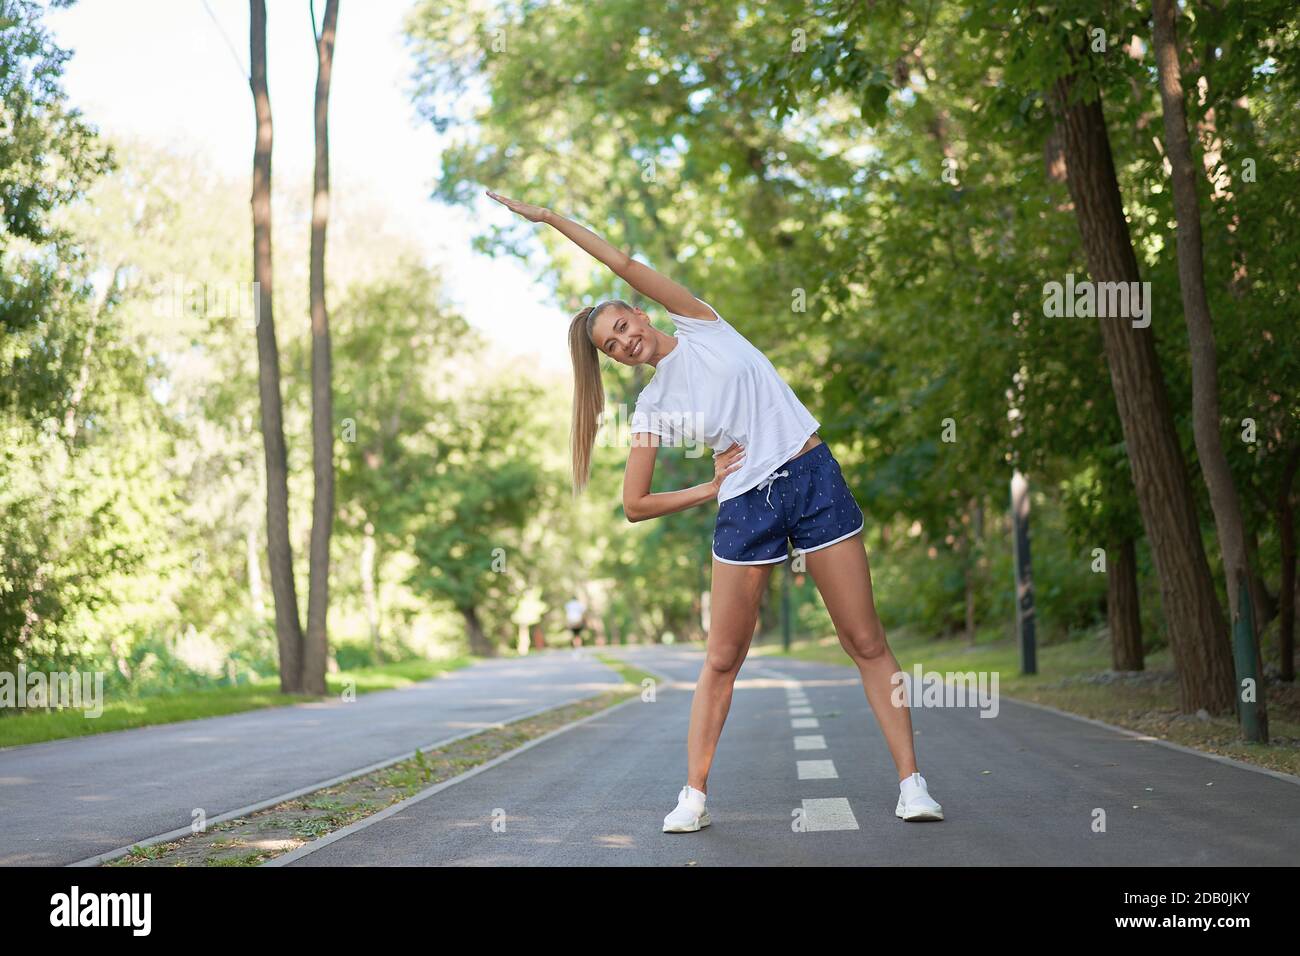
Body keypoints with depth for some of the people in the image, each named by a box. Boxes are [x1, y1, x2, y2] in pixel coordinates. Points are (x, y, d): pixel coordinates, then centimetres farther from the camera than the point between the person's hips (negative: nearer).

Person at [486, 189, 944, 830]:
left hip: (812, 476, -1)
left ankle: (911, 782, 1)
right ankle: (694, 796, 9)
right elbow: (634, 506, 5)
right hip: (745, 505, 2)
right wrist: (711, 487, 0)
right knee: (722, 658, 2)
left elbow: (626, 265, -5)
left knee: (866, 642, -3)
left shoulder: (701, 326, 6)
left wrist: (552, 218, -1)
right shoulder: (651, 406, 7)